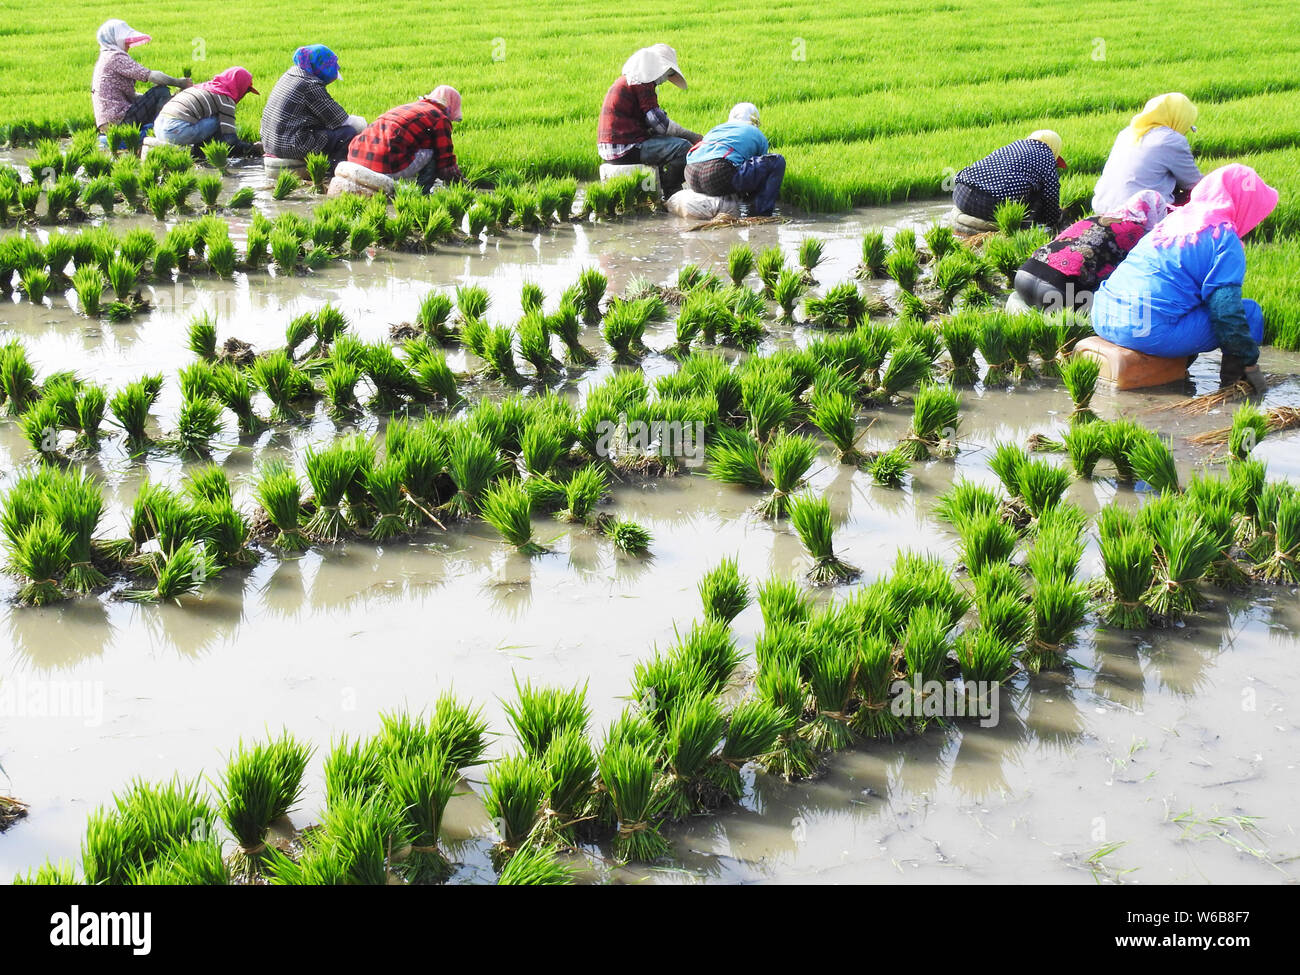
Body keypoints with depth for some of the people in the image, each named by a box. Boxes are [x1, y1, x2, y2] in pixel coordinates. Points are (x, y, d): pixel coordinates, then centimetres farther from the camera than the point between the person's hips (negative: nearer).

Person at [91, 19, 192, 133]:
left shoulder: (105, 58, 22)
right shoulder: (116, 57, -10)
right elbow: (150, 75, -17)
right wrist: (179, 82, -9)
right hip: (121, 119, -10)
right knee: (162, 91, -9)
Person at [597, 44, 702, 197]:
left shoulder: (627, 80, 23)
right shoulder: (643, 83, -10)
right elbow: (657, 120, -15)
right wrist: (690, 135, -4)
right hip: (625, 149, -11)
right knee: (684, 147, -16)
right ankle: (668, 193, 0)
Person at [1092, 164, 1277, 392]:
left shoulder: (1175, 218, 20)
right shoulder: (1225, 239, -3)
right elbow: (1226, 308, -9)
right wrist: (1248, 360, 3)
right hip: (1151, 332, -8)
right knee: (1250, 312, 3)